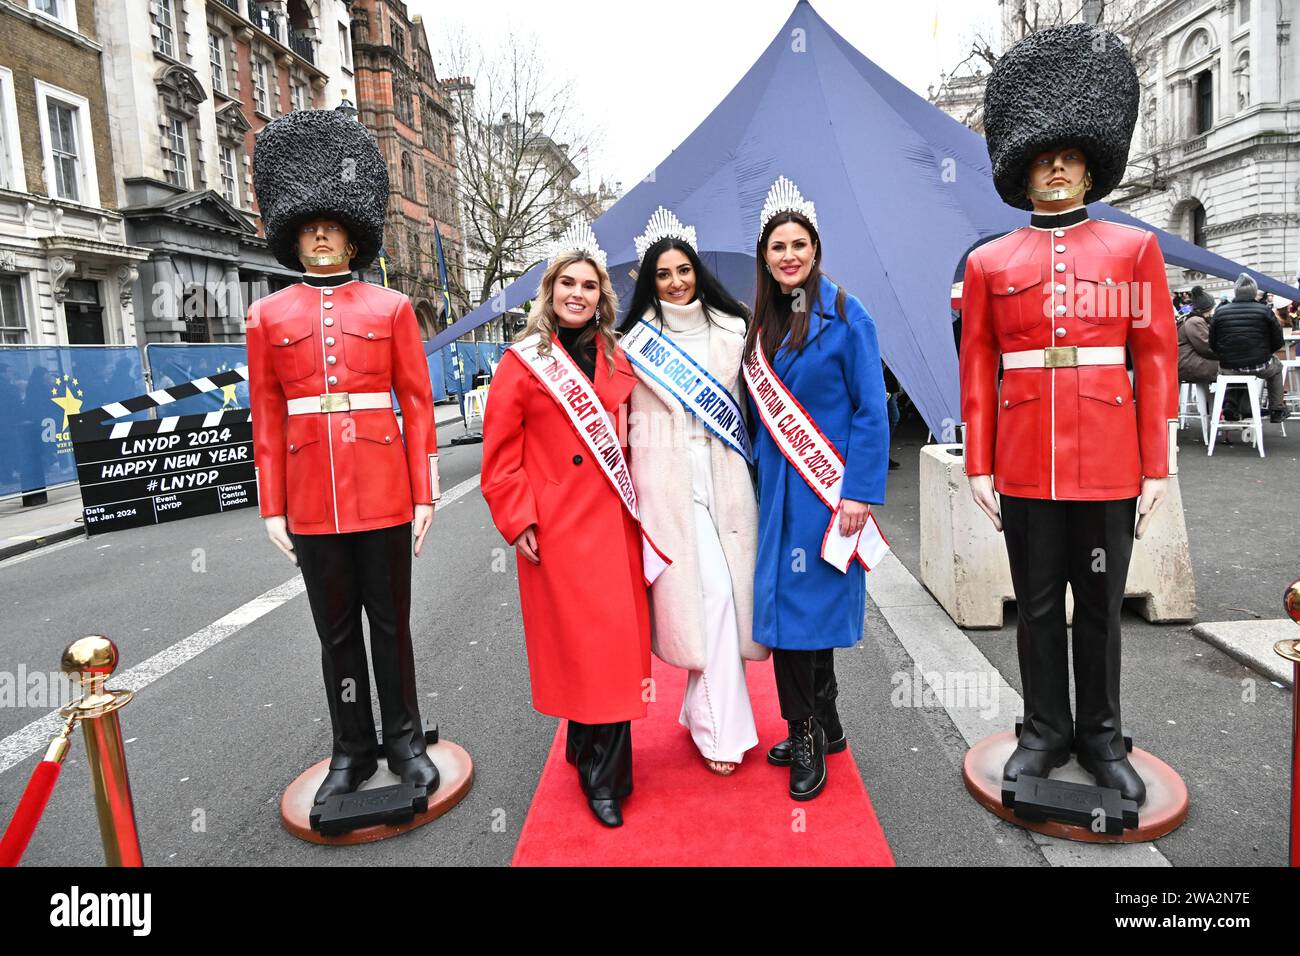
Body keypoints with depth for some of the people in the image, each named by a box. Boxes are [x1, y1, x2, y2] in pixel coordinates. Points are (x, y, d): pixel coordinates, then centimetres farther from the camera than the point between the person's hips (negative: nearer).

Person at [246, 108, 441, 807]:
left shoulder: (391, 307, 3)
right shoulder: (268, 315, 7)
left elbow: (418, 404, 1)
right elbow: (266, 418, 6)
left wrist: (424, 493, -3)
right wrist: (272, 507, 3)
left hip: (382, 493, -1)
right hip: (312, 501, 2)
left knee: (390, 623, 9)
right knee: (336, 630, 11)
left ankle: (405, 742, 24)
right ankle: (352, 751, 26)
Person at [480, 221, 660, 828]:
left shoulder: (615, 360, 11)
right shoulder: (523, 363, -2)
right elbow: (499, 454, -4)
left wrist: (636, 500, 9)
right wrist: (517, 521, -10)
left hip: (615, 523, 4)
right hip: (558, 528, -4)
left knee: (619, 641, 6)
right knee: (580, 642, 1)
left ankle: (602, 769, 23)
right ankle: (601, 771, 18)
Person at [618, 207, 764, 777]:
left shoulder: (731, 329, 10)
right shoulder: (636, 341, 3)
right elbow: (630, 419, 2)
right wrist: (634, 486, -3)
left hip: (725, 473, 3)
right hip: (668, 477, -3)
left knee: (728, 587, 4)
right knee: (705, 591, -7)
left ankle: (702, 706, 25)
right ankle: (721, 730, 4)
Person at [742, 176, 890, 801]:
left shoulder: (844, 315, -7)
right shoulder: (763, 324, 12)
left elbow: (871, 411, -10)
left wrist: (859, 492, -16)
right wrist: (761, 476, 11)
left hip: (827, 487, -6)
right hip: (777, 486, 6)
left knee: (810, 605, -2)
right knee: (782, 603, 9)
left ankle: (809, 734, 17)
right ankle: (821, 728, 26)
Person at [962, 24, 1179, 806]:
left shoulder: (1135, 249, 4)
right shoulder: (989, 263, 4)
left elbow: (1157, 361, 2)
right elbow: (977, 370, 4)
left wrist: (1158, 467, -3)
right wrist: (979, 466, 0)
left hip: (1108, 464, 0)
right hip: (1025, 466, 1)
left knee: (1101, 605, 10)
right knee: (1038, 606, 10)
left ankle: (1103, 738, 26)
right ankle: (1046, 733, 26)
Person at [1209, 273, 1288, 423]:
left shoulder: (1220, 312, -5)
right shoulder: (1265, 311, -7)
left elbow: (1213, 345, 0)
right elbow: (1278, 342, -2)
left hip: (1229, 368, 2)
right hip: (1259, 367, -2)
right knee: (1276, 365, 34)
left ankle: (1244, 410, 40)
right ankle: (1277, 411, 35)